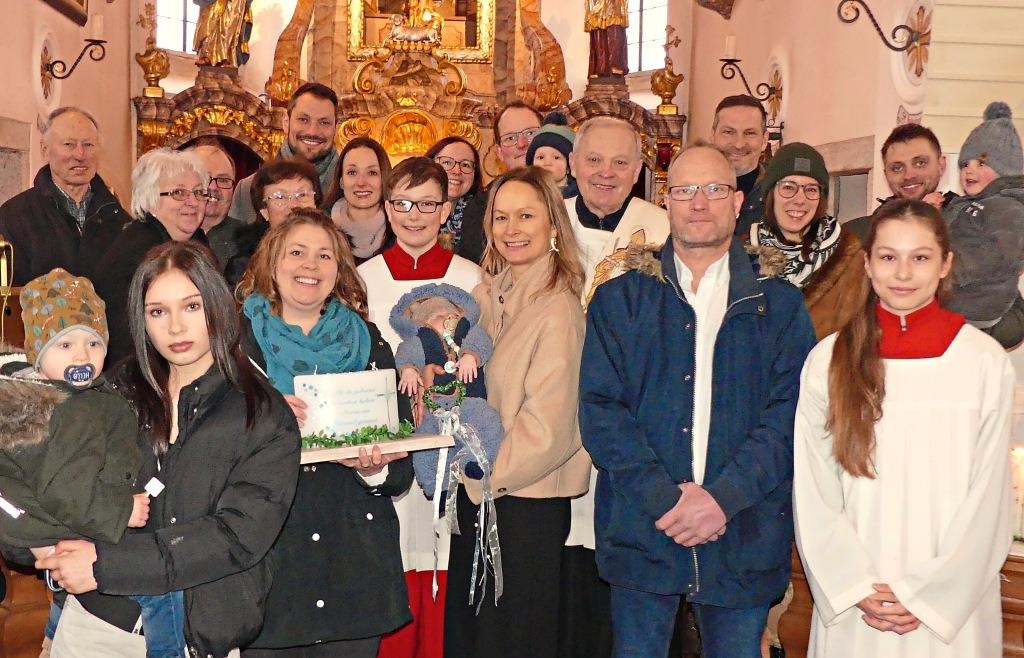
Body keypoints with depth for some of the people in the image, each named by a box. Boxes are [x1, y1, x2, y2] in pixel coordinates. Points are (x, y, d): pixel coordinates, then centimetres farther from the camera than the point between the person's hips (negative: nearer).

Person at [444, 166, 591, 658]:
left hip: (524, 500, -8)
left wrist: (487, 475, -10)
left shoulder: (557, 309, -17)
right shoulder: (488, 295, 7)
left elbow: (545, 427, -19)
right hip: (475, 492, 8)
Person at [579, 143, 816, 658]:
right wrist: (664, 499, -14)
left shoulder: (779, 304, 7)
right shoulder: (619, 299, 6)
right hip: (641, 533, 0)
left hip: (744, 536, 0)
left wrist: (723, 496, -15)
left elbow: (790, 413, -3)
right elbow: (599, 409, -2)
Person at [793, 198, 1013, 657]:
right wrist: (858, 589, -8)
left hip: (950, 607, -1)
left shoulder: (986, 362, -5)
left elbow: (987, 499, -5)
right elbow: (812, 495, -2)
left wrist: (923, 594, -8)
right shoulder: (828, 361, -2)